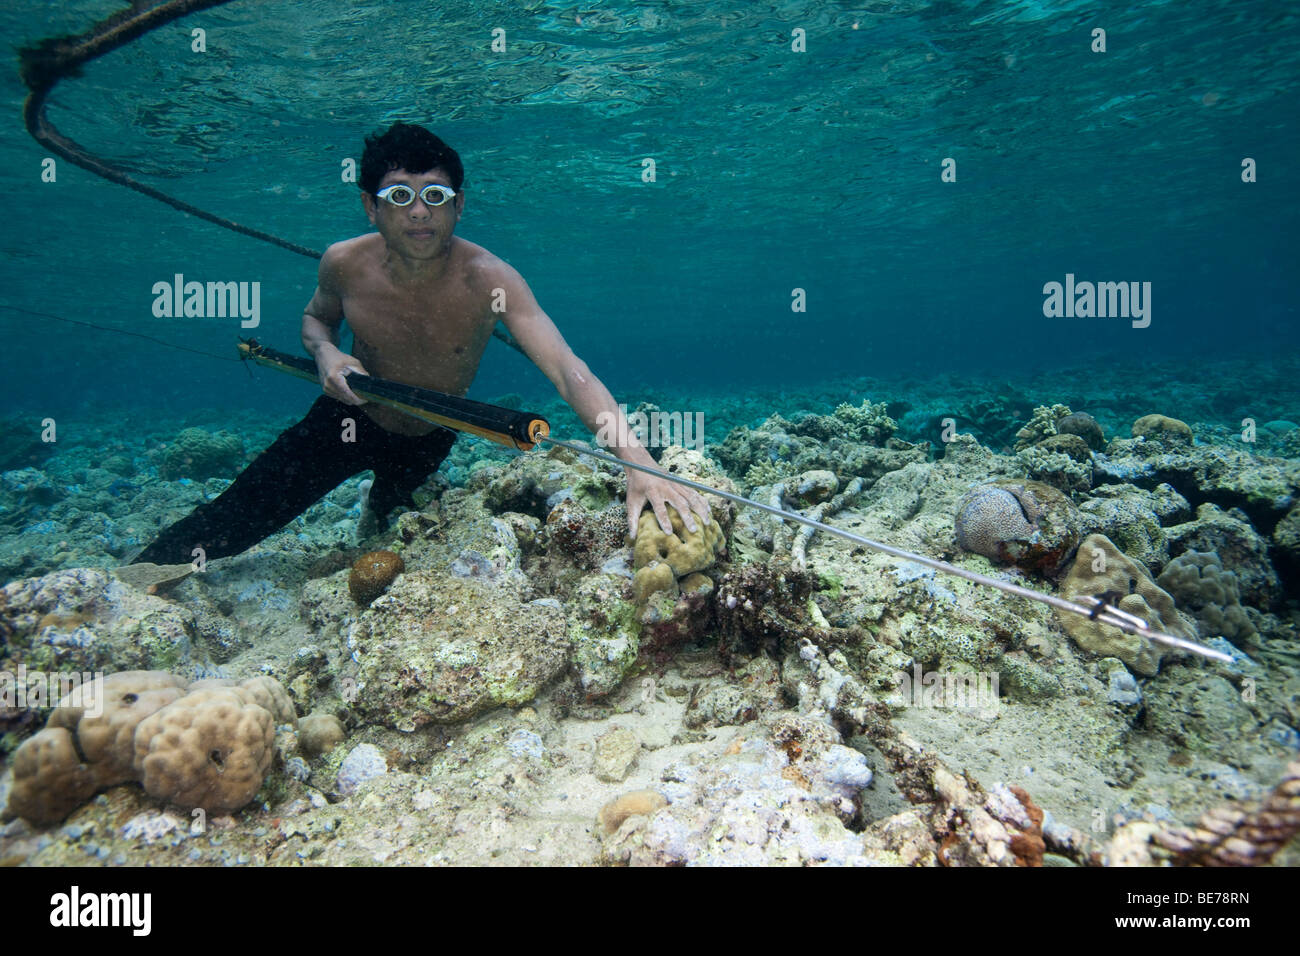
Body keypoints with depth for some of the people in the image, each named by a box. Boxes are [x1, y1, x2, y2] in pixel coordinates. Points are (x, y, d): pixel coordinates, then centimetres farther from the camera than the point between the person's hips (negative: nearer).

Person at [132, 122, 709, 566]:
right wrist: (326, 353, -22)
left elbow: (568, 371, -45)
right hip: (348, 418, 1)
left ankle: (380, 510, 63)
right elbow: (316, 316, 4)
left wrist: (637, 462, -60)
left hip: (430, 439, 0)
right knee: (235, 518, -5)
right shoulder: (344, 264, -21)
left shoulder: (488, 280, -32)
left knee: (390, 524, 24)